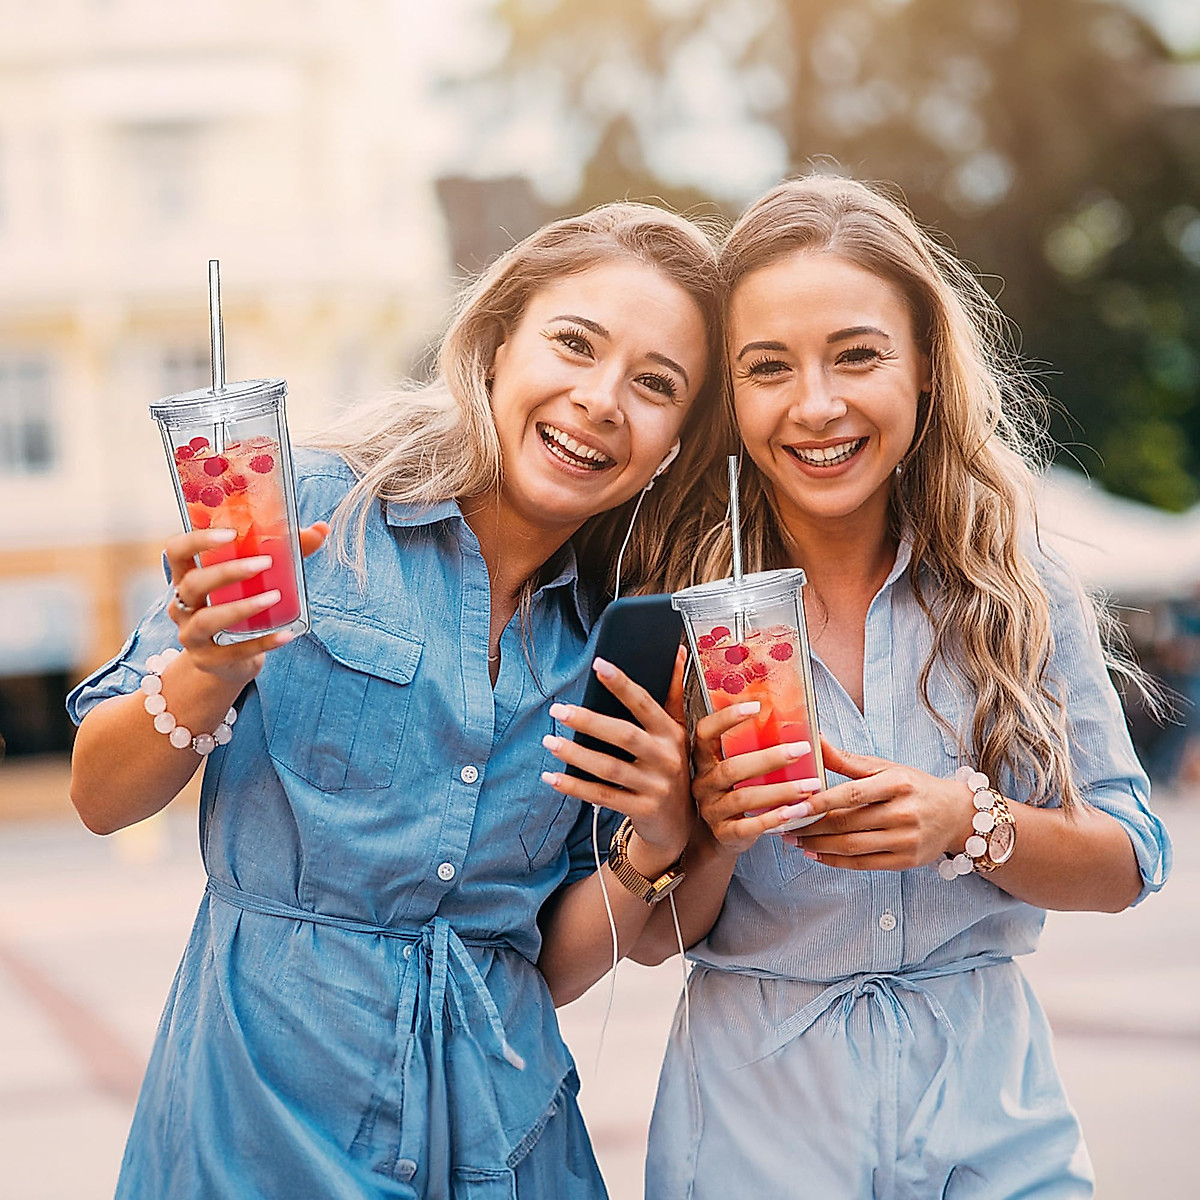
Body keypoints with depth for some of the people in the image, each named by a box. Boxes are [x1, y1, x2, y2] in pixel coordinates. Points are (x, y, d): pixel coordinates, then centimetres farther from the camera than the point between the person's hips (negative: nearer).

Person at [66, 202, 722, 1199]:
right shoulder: (318, 513, -8)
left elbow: (554, 967, 5)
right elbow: (101, 800, -5)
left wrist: (658, 842, -11)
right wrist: (210, 675, -22)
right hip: (267, 1112, -3)